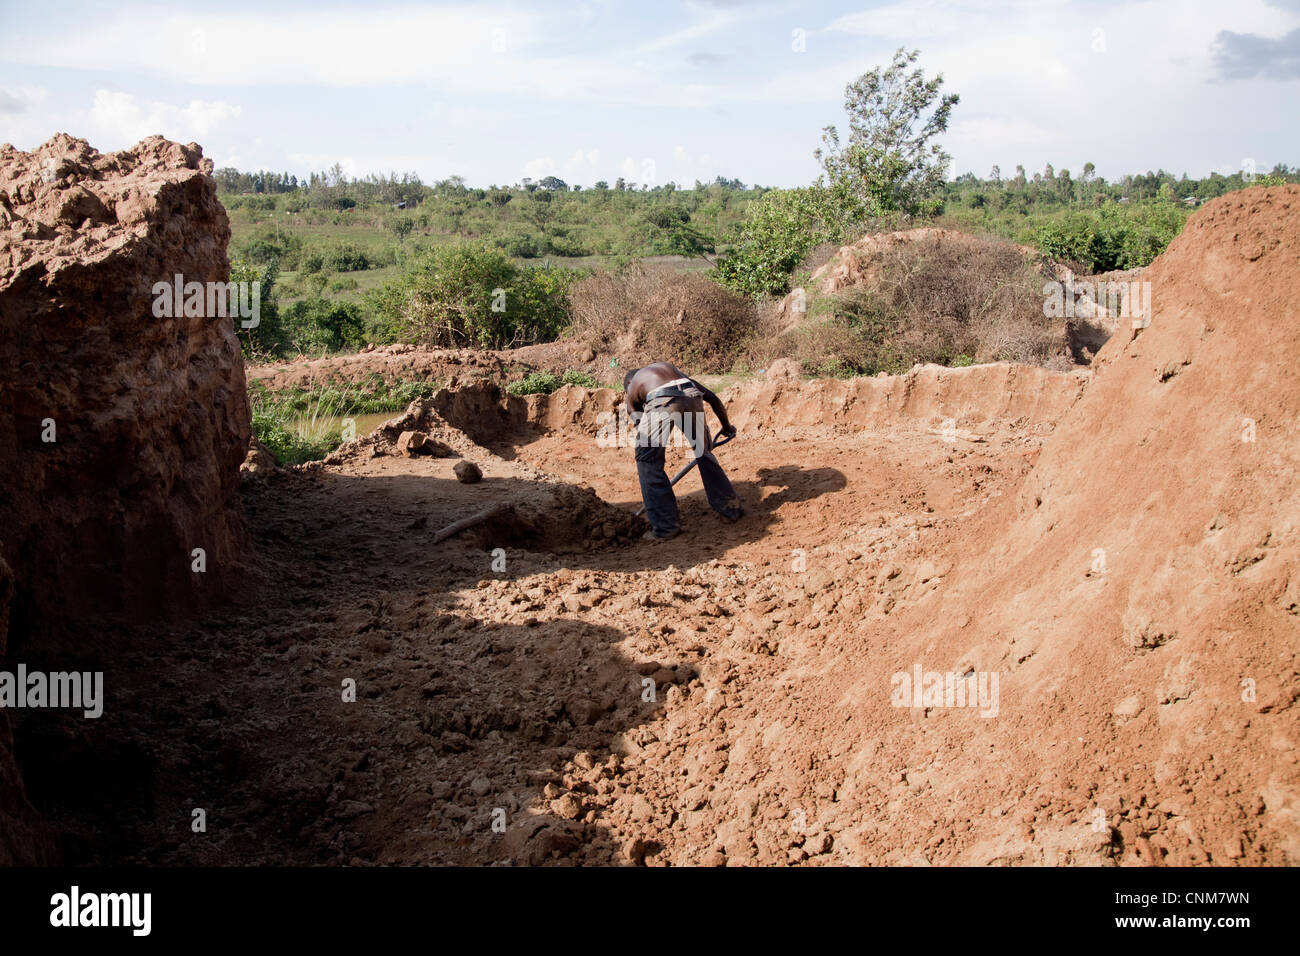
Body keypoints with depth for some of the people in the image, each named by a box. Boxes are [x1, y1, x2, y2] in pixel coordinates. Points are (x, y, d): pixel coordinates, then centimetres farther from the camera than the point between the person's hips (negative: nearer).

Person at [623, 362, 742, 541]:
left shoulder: (631, 387, 33)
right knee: (704, 452, 26)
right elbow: (712, 398, 37)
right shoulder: (668, 367, 42)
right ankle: (731, 508, 35)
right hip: (691, 398, 4)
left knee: (647, 460, 15)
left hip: (662, 403, -3)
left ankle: (665, 526, 14)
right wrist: (726, 426, 50)